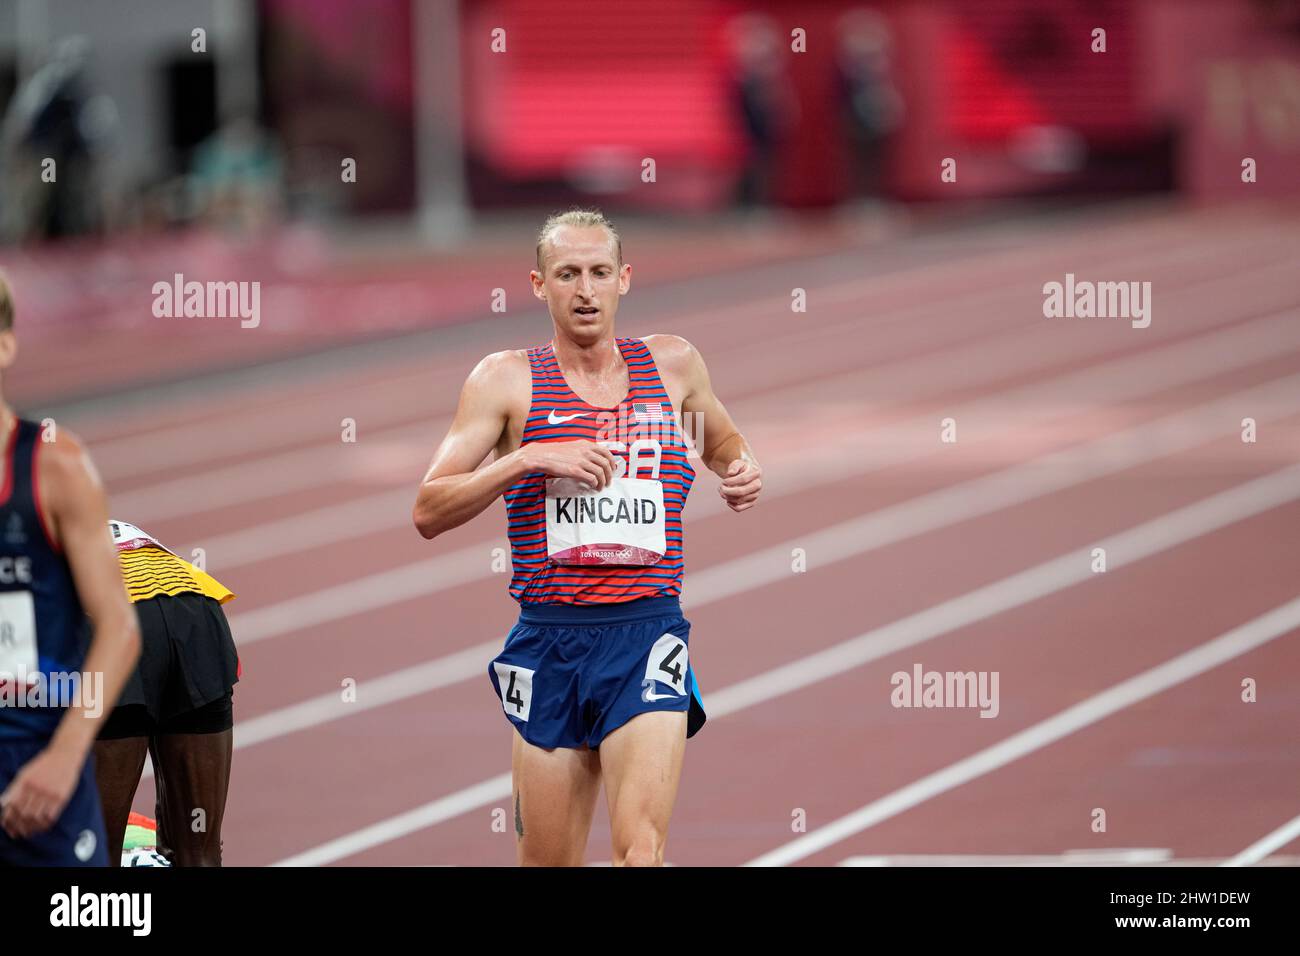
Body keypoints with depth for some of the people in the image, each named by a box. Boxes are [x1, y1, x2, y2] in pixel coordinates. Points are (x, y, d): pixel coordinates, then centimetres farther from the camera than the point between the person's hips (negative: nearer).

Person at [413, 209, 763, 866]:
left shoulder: (673, 365, 10)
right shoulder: (507, 380, 3)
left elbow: (721, 443, 31)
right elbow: (429, 513, -3)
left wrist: (741, 469, 8)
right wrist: (528, 459, -15)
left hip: (647, 637, 0)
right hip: (548, 640, 0)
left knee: (641, 852, -20)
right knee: (547, 864, 6)